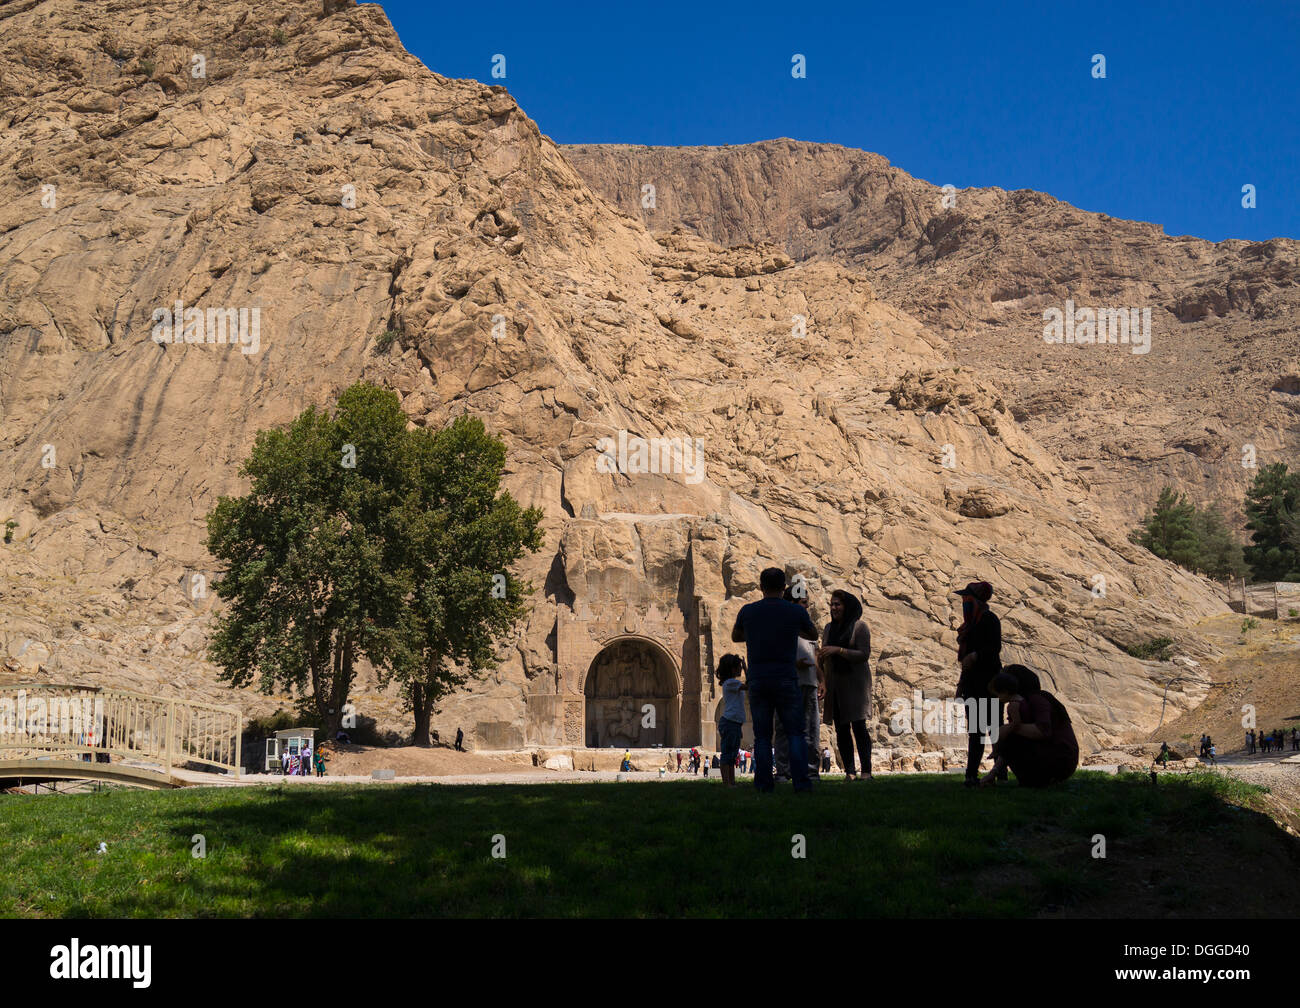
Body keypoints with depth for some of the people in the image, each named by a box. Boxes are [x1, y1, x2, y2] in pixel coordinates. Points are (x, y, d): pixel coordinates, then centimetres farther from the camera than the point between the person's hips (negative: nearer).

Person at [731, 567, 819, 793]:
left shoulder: (747, 611, 1)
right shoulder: (797, 611, -2)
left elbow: (735, 637, 20)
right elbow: (813, 635, 17)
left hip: (757, 680, 2)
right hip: (786, 680, -1)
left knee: (762, 736, 6)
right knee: (795, 733, 4)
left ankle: (764, 783, 2)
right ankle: (801, 781, -4)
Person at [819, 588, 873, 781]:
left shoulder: (859, 626, -4)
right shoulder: (829, 628, 14)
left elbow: (864, 654, -11)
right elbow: (823, 656, 18)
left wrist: (838, 650, -19)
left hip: (855, 682, -5)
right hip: (834, 684, 5)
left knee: (858, 725, -10)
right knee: (841, 729, 2)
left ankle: (866, 770, -7)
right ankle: (849, 771, 4)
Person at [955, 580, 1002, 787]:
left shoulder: (989, 620, -7)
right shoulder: (971, 624, 19)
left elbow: (995, 647, -18)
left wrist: (975, 656, -29)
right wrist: (962, 682, 22)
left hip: (988, 679, -9)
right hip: (972, 681, 9)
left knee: (994, 726, -7)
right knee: (974, 729, 8)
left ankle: (1001, 772, -5)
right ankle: (972, 774, 9)